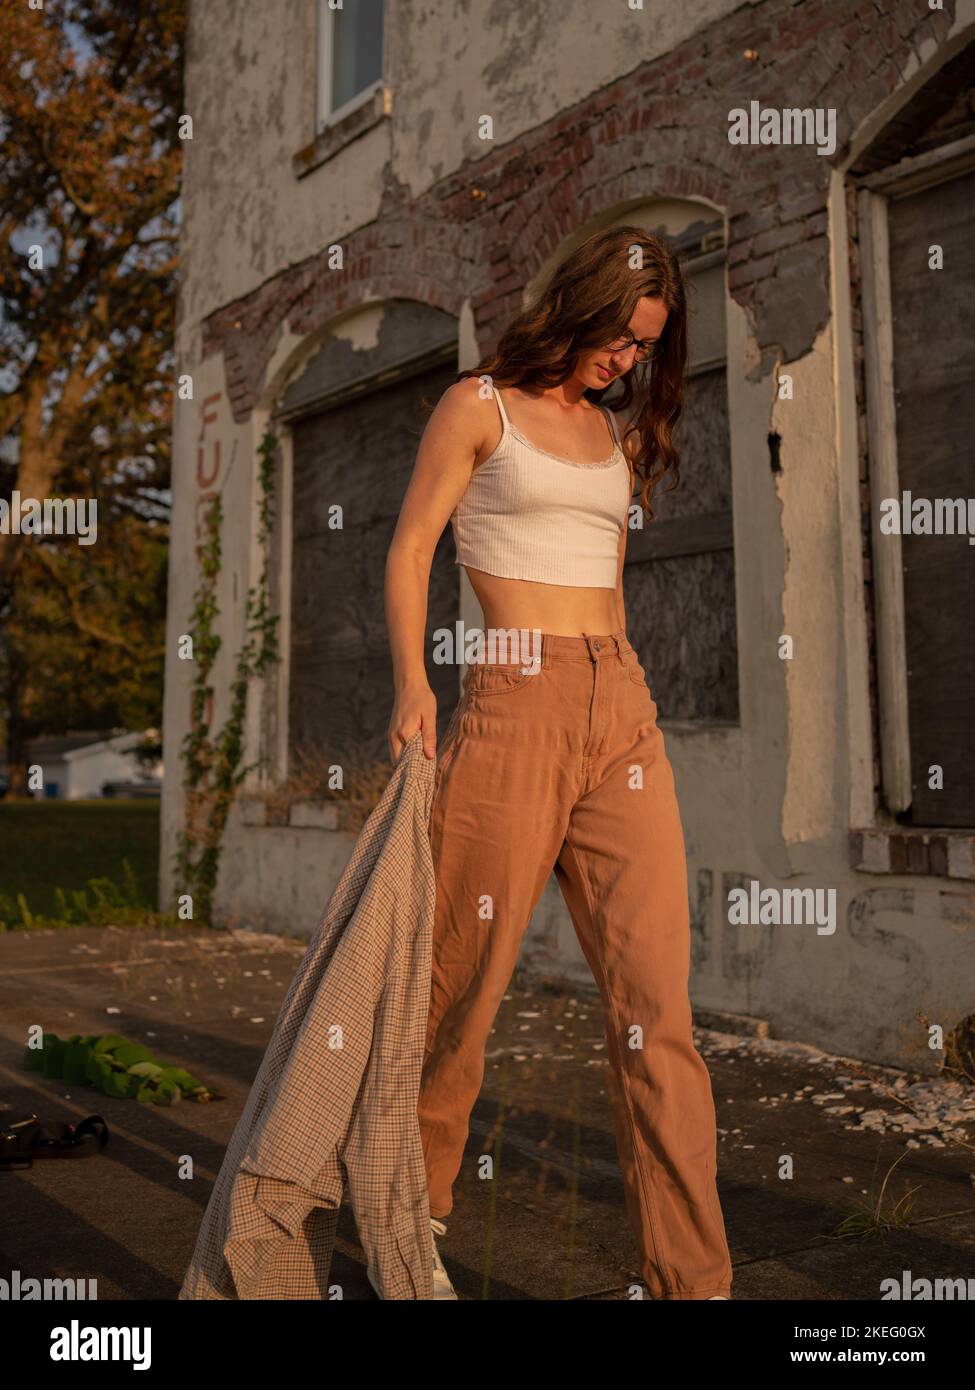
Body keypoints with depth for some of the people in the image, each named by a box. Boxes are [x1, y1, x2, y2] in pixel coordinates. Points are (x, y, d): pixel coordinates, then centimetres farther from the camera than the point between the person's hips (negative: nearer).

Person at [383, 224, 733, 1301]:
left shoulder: (616, 432, 22)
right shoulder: (479, 405, 6)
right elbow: (409, 552, 2)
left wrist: (621, 701, 17)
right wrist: (411, 684, -11)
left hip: (623, 709, 5)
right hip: (516, 704, -5)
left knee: (657, 1004, -1)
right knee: (463, 978, 3)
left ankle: (693, 1279, 7)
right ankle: (414, 1215, 26)